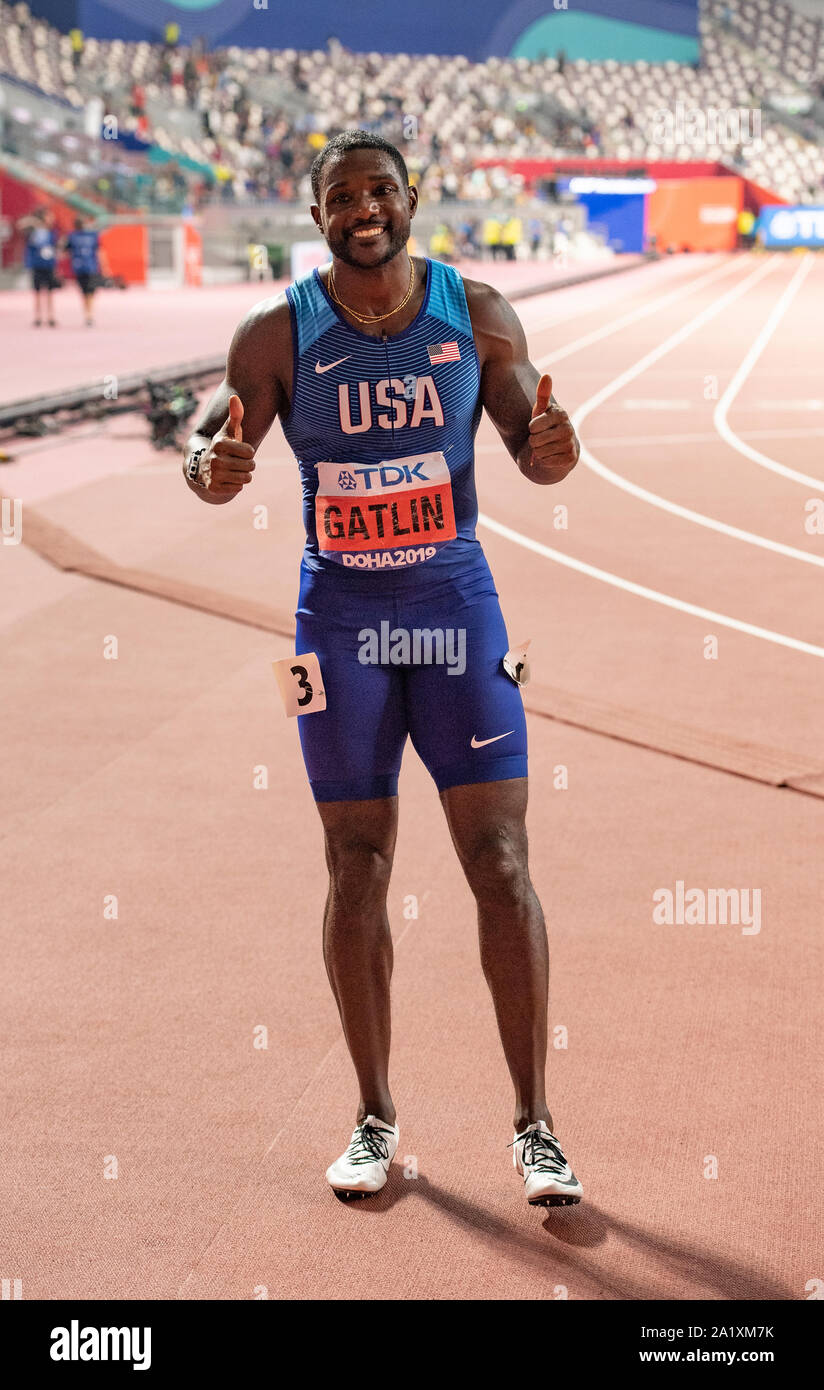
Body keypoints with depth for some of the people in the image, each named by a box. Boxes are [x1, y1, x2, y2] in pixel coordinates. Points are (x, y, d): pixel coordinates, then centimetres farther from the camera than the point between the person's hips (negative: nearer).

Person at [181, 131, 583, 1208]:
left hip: (457, 602, 0)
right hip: (341, 612, 0)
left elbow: (533, 446, 2)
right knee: (358, 869, 6)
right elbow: (210, 440, -2)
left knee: (501, 861, -3)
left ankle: (533, 1123, 7)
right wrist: (211, 468, -26)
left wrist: (550, 450, -22)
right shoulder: (278, 333, -2)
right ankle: (375, 1117, 20)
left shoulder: (477, 313, 0)